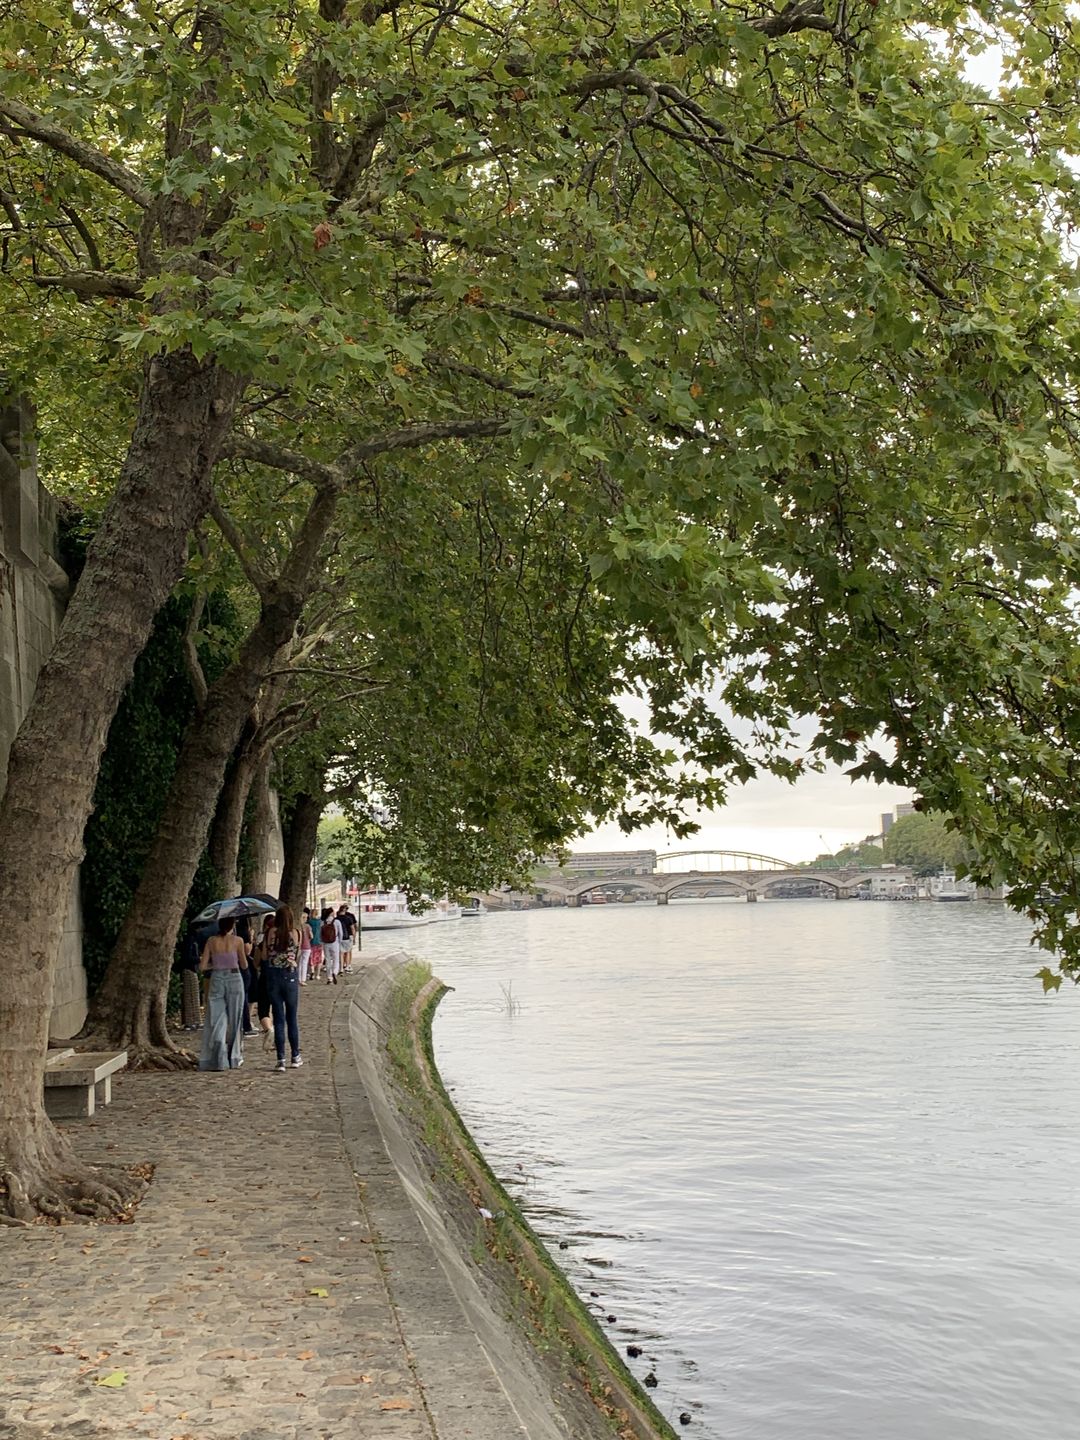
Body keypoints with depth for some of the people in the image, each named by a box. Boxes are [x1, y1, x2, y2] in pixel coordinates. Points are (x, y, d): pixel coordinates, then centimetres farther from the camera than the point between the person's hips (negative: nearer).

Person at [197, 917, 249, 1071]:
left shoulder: (212, 941, 0)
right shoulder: (237, 941, -5)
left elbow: (202, 966, 0)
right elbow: (244, 965, 1)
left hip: (217, 979, 1)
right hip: (234, 979, -1)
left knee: (216, 1020, 3)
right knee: (234, 1020, 11)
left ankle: (218, 1059, -9)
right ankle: (234, 1058, 17)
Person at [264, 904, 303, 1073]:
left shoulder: (271, 933, -6)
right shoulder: (296, 933, -5)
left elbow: (265, 955, -5)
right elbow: (298, 956, 0)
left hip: (273, 975, 0)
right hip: (291, 976, 0)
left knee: (278, 1019, 4)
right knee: (292, 1018, 11)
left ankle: (281, 1060, 2)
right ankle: (295, 1057, 18)